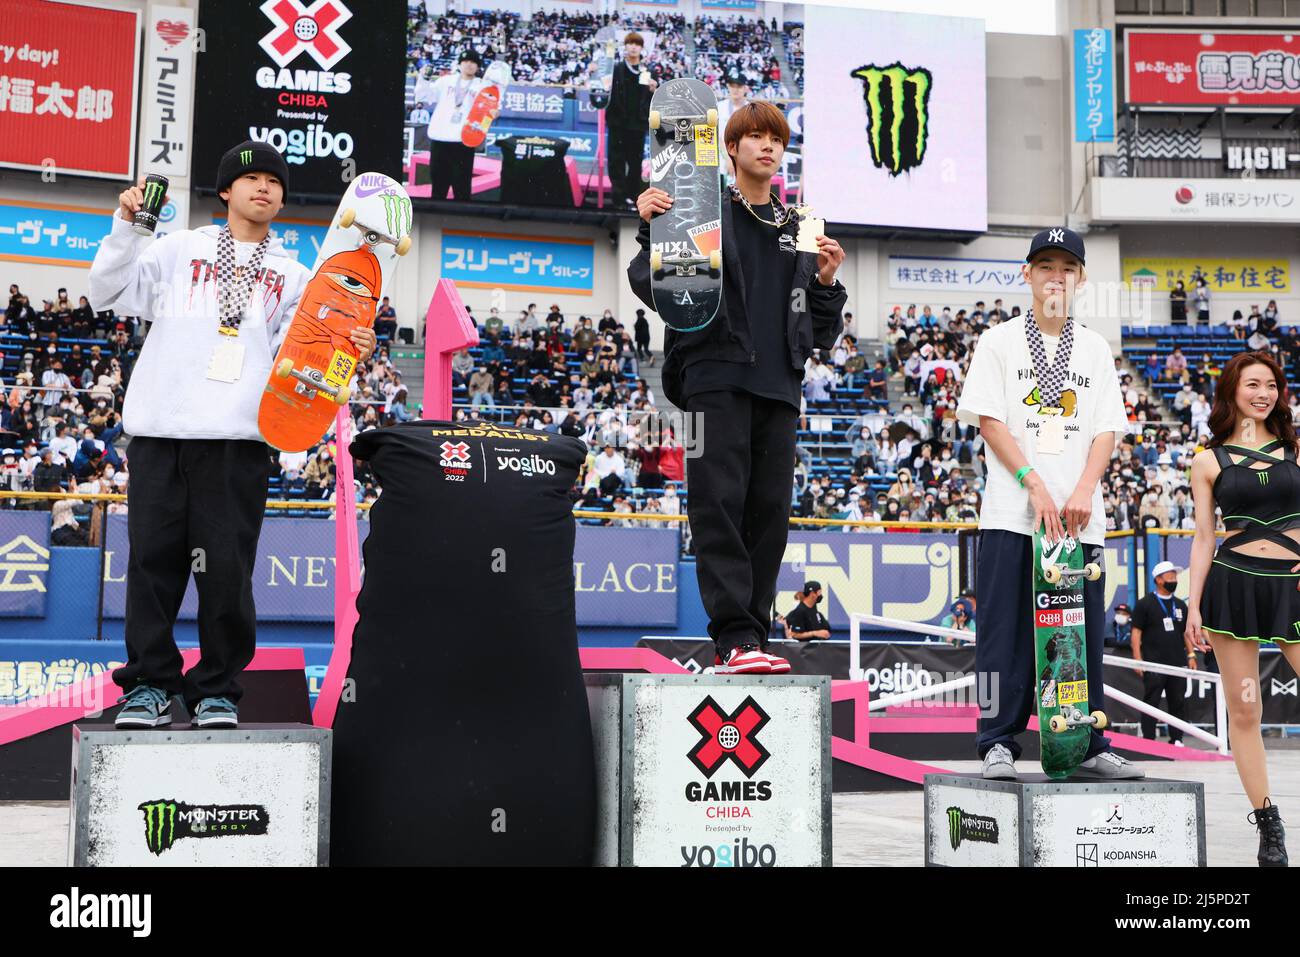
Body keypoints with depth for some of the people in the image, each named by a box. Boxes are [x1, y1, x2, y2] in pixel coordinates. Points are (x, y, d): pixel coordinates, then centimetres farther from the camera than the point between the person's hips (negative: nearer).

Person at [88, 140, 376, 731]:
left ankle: (217, 688, 8)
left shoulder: (292, 276, 20)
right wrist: (125, 227, 0)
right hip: (160, 429, 0)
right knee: (153, 559, 1)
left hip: (236, 437, 0)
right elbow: (110, 295, 12)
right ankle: (149, 683, 11)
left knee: (226, 569, -4)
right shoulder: (181, 249, 18)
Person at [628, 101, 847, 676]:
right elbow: (652, 289, 0)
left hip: (777, 385, 5)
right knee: (720, 502, -13)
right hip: (716, 375, -4)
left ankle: (753, 637, 4)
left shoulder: (797, 232, 22)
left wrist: (826, 282, 6)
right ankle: (734, 636, -14)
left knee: (770, 510, 0)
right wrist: (652, 230, -13)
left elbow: (821, 337, 22)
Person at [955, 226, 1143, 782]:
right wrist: (1035, 485, -12)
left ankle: (1088, 746, 12)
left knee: (1083, 633, 4)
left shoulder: (1095, 349, 15)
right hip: (1012, 515, -3)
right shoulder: (1000, 341, 6)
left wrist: (1084, 489, -8)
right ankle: (998, 744, 2)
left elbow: (1107, 429, 9)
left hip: (1081, 518, 3)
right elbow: (989, 421, -2)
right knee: (1008, 633, -4)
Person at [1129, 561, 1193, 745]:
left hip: (1178, 662, 5)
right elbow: (1136, 632, -4)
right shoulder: (1145, 604, -1)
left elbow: (1186, 632, 20)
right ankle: (1148, 740, 0)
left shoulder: (1180, 604, 16)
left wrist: (1191, 655, 11)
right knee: (1151, 701, -4)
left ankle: (1176, 739, 14)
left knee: (1178, 702, 6)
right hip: (1153, 664, -5)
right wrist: (1138, 658, -10)